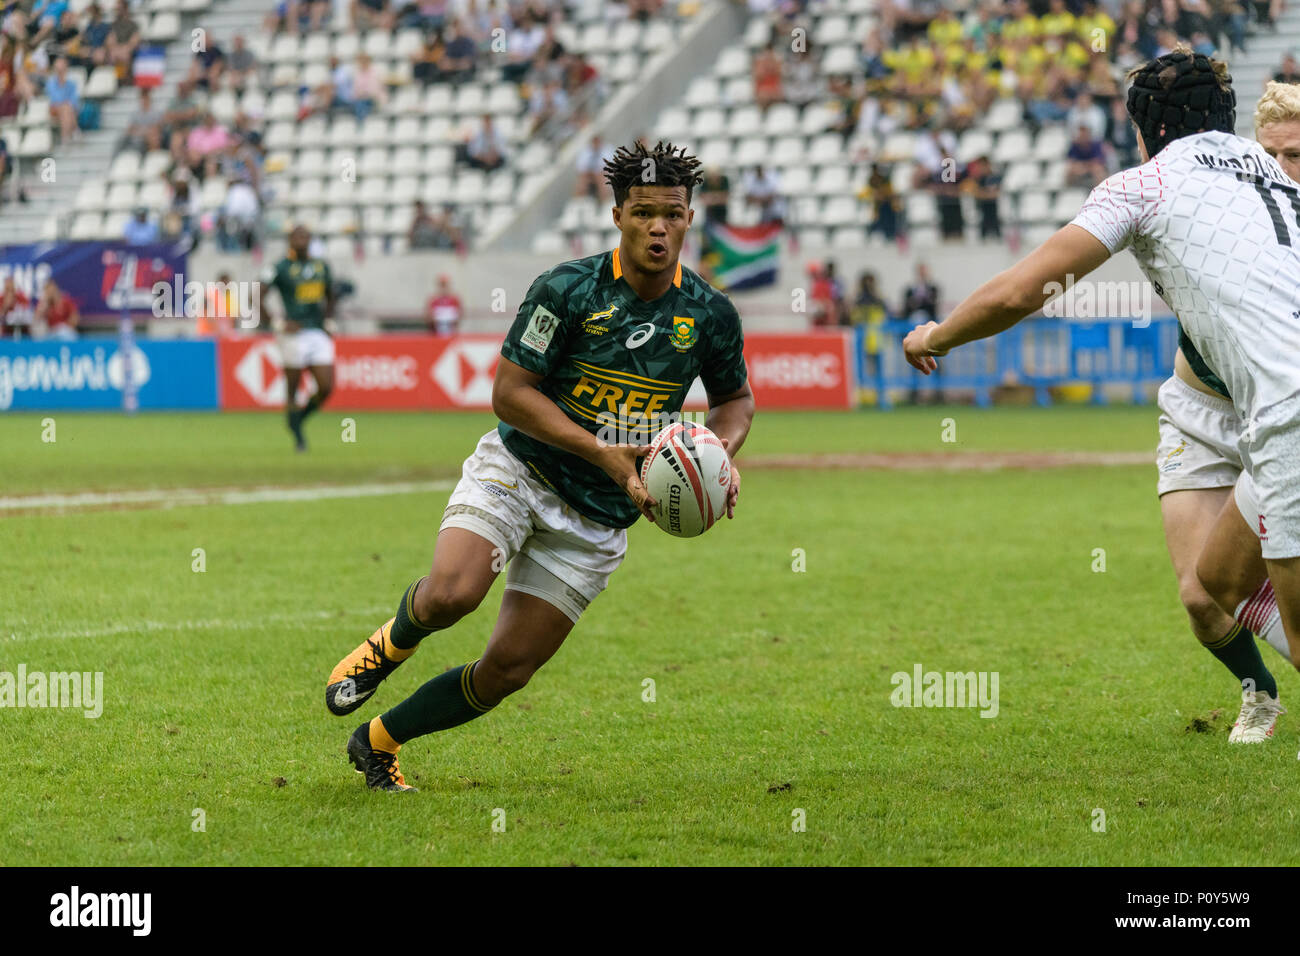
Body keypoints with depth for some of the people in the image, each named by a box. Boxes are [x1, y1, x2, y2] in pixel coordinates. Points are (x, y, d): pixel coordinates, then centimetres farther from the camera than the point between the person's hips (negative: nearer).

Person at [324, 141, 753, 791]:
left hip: (598, 519, 3)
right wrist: (601, 452, -23)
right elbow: (509, 392, -13)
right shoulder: (567, 288, -13)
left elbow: (735, 397, 17)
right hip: (517, 470, -3)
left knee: (508, 670, -3)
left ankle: (379, 741, 19)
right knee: (451, 594, -30)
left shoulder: (711, 314, -2)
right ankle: (389, 646, 7)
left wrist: (722, 455, -6)